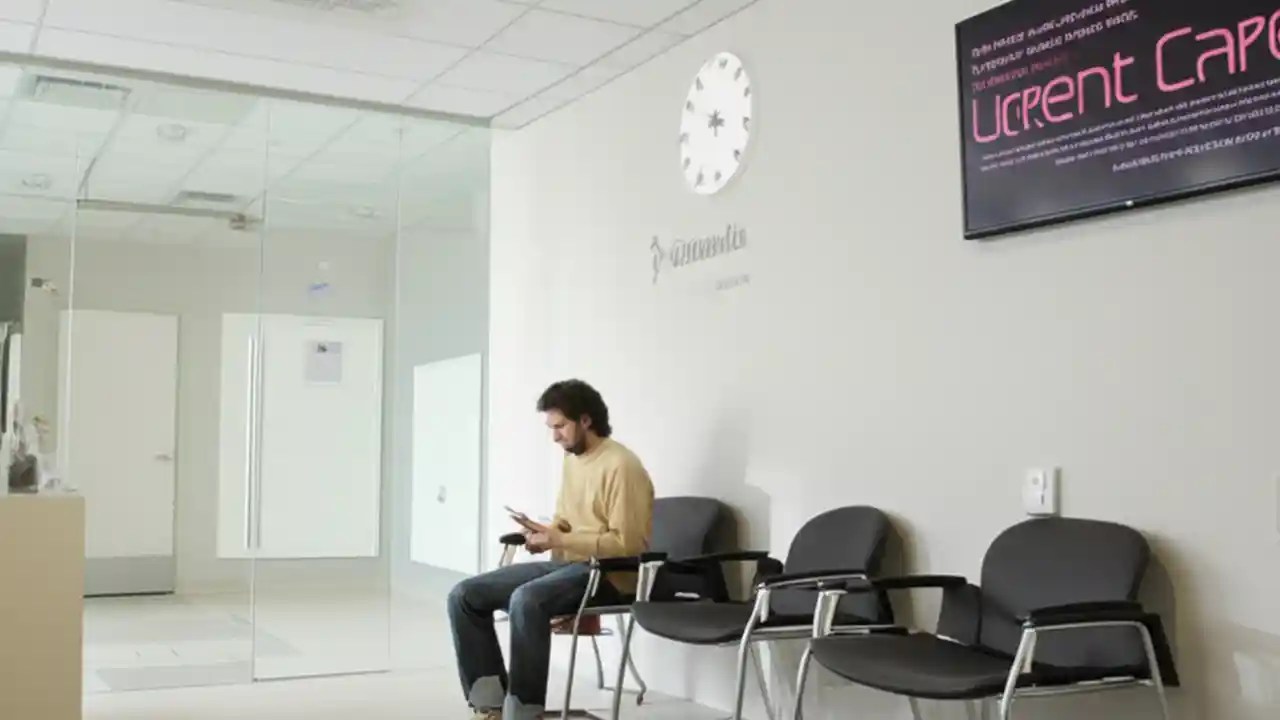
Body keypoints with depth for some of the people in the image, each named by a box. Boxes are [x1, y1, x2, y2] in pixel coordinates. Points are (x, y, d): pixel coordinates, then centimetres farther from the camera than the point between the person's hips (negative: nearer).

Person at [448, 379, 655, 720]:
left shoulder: (621, 466, -15)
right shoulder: (571, 459, 13)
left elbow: (627, 544, -19)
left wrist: (559, 541, -20)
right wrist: (545, 533, 0)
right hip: (563, 564, 9)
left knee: (526, 600, -37)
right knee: (464, 595, -5)